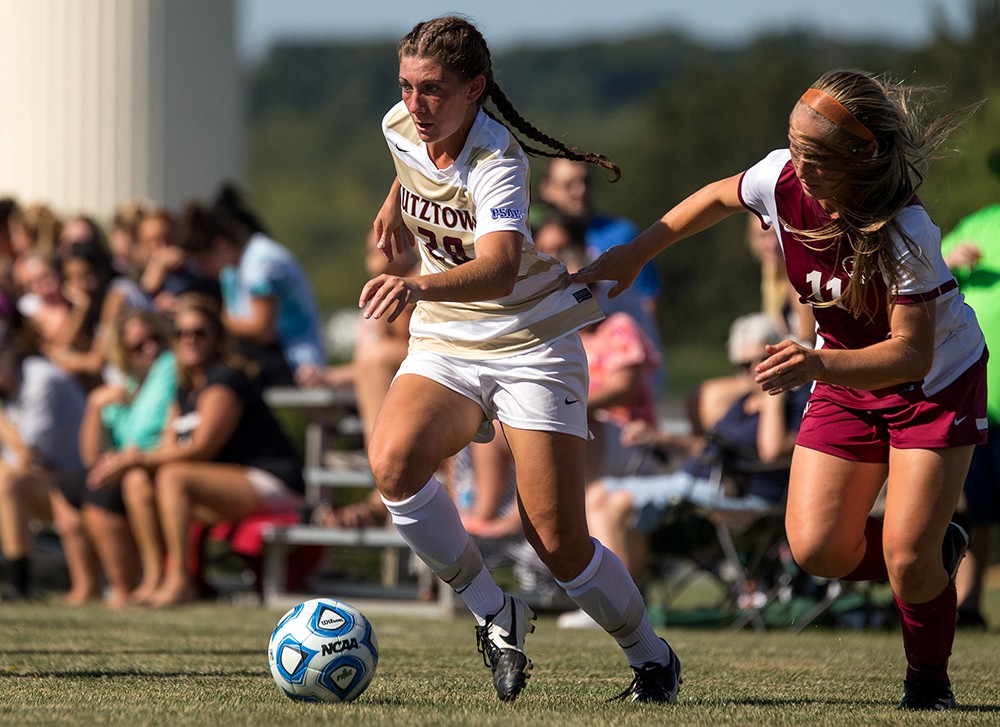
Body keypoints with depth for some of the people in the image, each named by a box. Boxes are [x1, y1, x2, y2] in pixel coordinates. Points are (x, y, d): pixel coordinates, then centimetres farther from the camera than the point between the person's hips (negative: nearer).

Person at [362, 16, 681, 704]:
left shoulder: (497, 163, -26)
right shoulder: (401, 128, -5)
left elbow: (500, 268, -45)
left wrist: (419, 286, -62)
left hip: (535, 347, -5)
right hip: (444, 345, 5)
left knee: (559, 543, -10)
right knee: (394, 460, -27)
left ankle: (652, 657, 18)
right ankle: (496, 615, -9)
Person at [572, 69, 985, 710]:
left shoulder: (905, 234, -34)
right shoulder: (783, 180, -19)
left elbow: (912, 352, -33)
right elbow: (721, 197, 5)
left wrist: (816, 364, -46)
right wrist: (637, 253, 6)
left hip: (937, 383, -5)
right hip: (845, 381, 5)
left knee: (907, 557, -15)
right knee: (819, 551, -8)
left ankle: (929, 681, 14)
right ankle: (937, 553, 23)